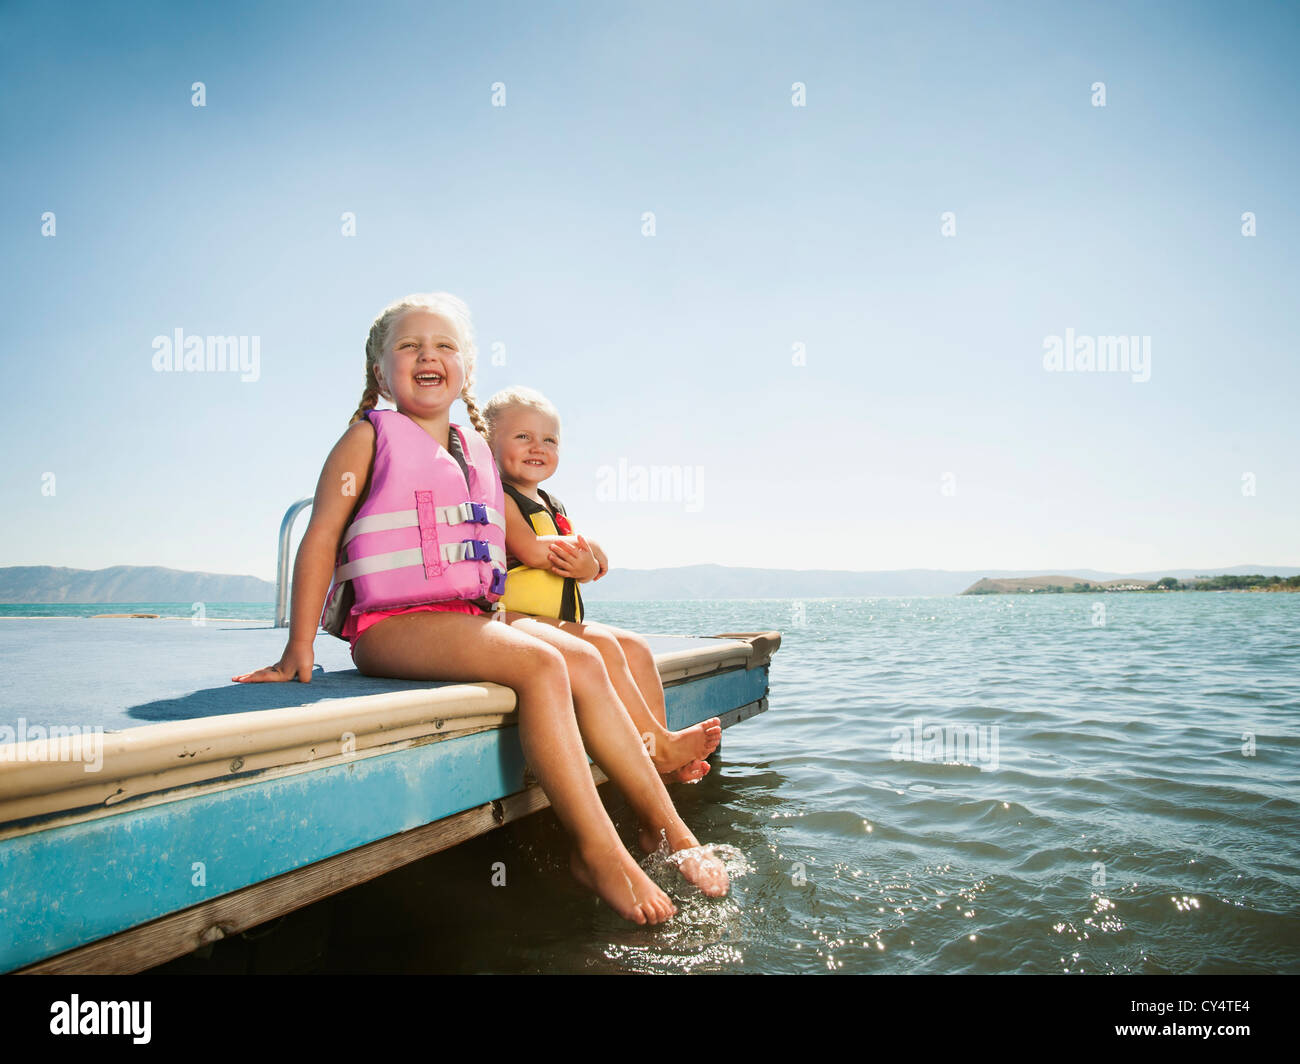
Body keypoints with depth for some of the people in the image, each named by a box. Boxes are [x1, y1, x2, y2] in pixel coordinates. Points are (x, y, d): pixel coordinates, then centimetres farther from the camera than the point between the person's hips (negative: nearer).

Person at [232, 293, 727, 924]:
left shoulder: (476, 450, 18)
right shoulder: (371, 438, 1)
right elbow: (321, 537, -4)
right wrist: (298, 649, -10)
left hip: (474, 615, 6)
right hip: (393, 625, -6)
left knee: (584, 662, -14)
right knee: (540, 664, -26)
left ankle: (665, 827, -7)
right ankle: (595, 851, -19)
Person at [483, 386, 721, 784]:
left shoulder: (554, 507, 21)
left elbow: (592, 571, 12)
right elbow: (531, 550, -22)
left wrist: (585, 565, -15)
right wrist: (588, 545, -5)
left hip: (562, 621, 9)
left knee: (635, 645, -1)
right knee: (602, 646, -24)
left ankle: (660, 753, -6)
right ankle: (658, 744, -18)